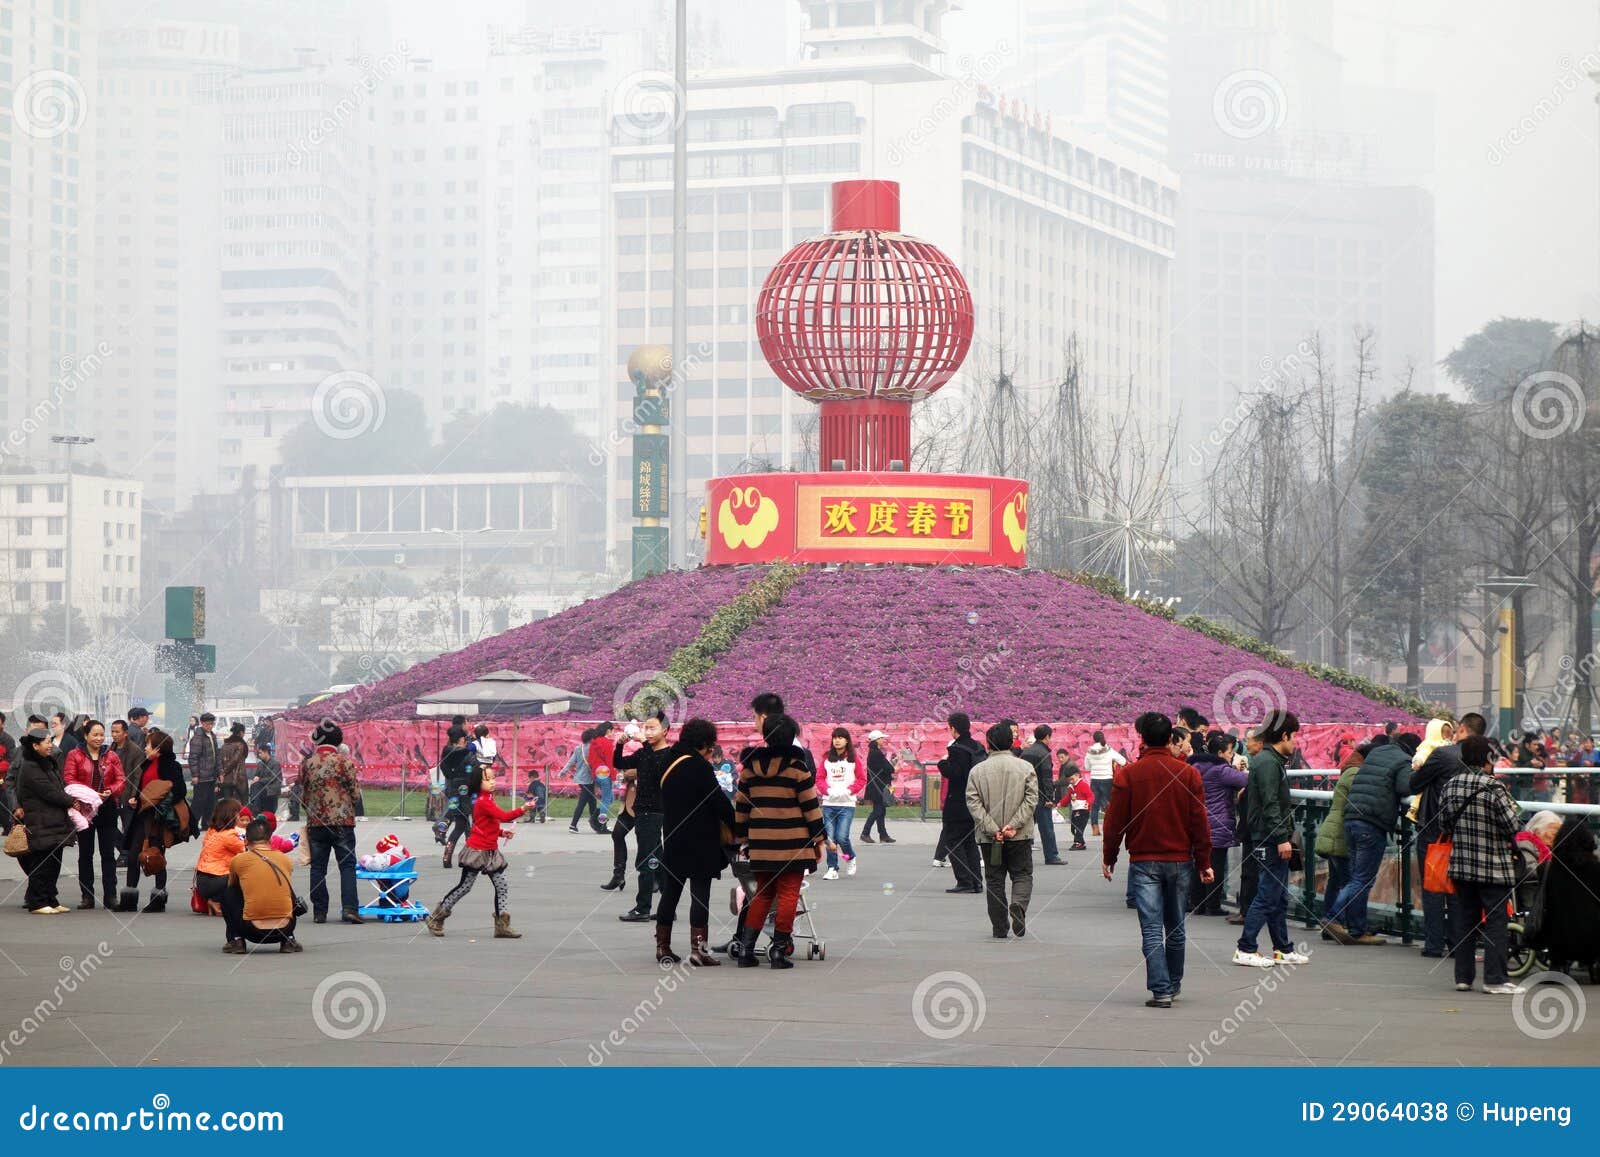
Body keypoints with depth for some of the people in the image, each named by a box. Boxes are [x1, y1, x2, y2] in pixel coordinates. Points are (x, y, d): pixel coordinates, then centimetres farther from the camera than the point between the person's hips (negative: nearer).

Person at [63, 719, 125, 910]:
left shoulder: (111, 756, 8)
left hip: (107, 808, 1)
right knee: (85, 853, 5)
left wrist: (111, 791, -17)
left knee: (108, 853, 2)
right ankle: (87, 896, 9)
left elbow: (121, 780, 4)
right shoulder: (74, 755, 2)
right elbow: (68, 779, -7)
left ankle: (110, 895, 4)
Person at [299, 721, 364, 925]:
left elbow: (303, 796, 11)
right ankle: (349, 907, -12)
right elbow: (355, 792, -4)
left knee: (318, 867, 8)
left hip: (315, 822, 3)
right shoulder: (344, 761, -7)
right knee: (347, 865, 0)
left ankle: (319, 911, 7)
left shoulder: (308, 764, 4)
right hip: (342, 820, -3)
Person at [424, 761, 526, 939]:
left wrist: (502, 832, 6)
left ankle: (502, 926, 7)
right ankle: (436, 919, 13)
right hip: (478, 851, -9)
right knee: (464, 887, 0)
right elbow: (504, 816, -30)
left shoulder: (488, 800, 12)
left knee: (502, 887, 3)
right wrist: (522, 810, -38)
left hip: (491, 851, 9)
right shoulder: (483, 802, -19)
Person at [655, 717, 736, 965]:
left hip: (673, 840, 7)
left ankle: (662, 947, 16)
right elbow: (719, 801, -14)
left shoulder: (669, 765, 11)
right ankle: (698, 948, -11)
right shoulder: (699, 766, -13)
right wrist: (736, 827, -5)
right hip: (700, 842, -7)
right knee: (700, 893, -6)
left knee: (670, 892, 12)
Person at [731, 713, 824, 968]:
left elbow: (741, 806, 12)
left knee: (763, 892, 15)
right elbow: (811, 806, -4)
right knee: (788, 893, 2)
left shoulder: (750, 767, 7)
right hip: (793, 842, -4)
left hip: (760, 843, 4)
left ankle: (746, 946, 10)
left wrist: (741, 837, 22)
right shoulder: (797, 767, -6)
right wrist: (818, 839, 3)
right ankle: (779, 949, 0)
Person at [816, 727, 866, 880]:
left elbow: (862, 779, 3)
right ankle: (832, 869, 6)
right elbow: (819, 778, 7)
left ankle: (850, 858, 16)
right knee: (830, 838, -2)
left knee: (842, 837, -13)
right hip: (829, 803, 2)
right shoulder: (826, 758, 9)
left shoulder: (854, 758, 4)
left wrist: (848, 790, -11)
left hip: (847, 804, -2)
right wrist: (828, 790, -11)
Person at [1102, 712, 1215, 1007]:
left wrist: (1109, 857, 9)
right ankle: (1174, 984, 28)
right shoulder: (1188, 774, -1)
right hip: (1179, 860, 2)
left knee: (1151, 930, -3)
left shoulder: (1128, 774, -7)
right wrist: (1204, 863, 8)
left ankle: (1160, 990, -11)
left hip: (1143, 861, -2)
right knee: (1175, 927, 16)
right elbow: (1200, 822, 1)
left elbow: (1115, 821, -3)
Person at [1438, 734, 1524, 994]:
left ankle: (1463, 977, 15)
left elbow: (1443, 824, 8)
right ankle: (1495, 979, -1)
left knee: (1464, 921, 12)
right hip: (1494, 866, -5)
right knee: (1494, 922, 0)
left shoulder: (1450, 785, 2)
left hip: (1461, 865, 6)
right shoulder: (1494, 788, -16)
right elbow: (1511, 825, -14)